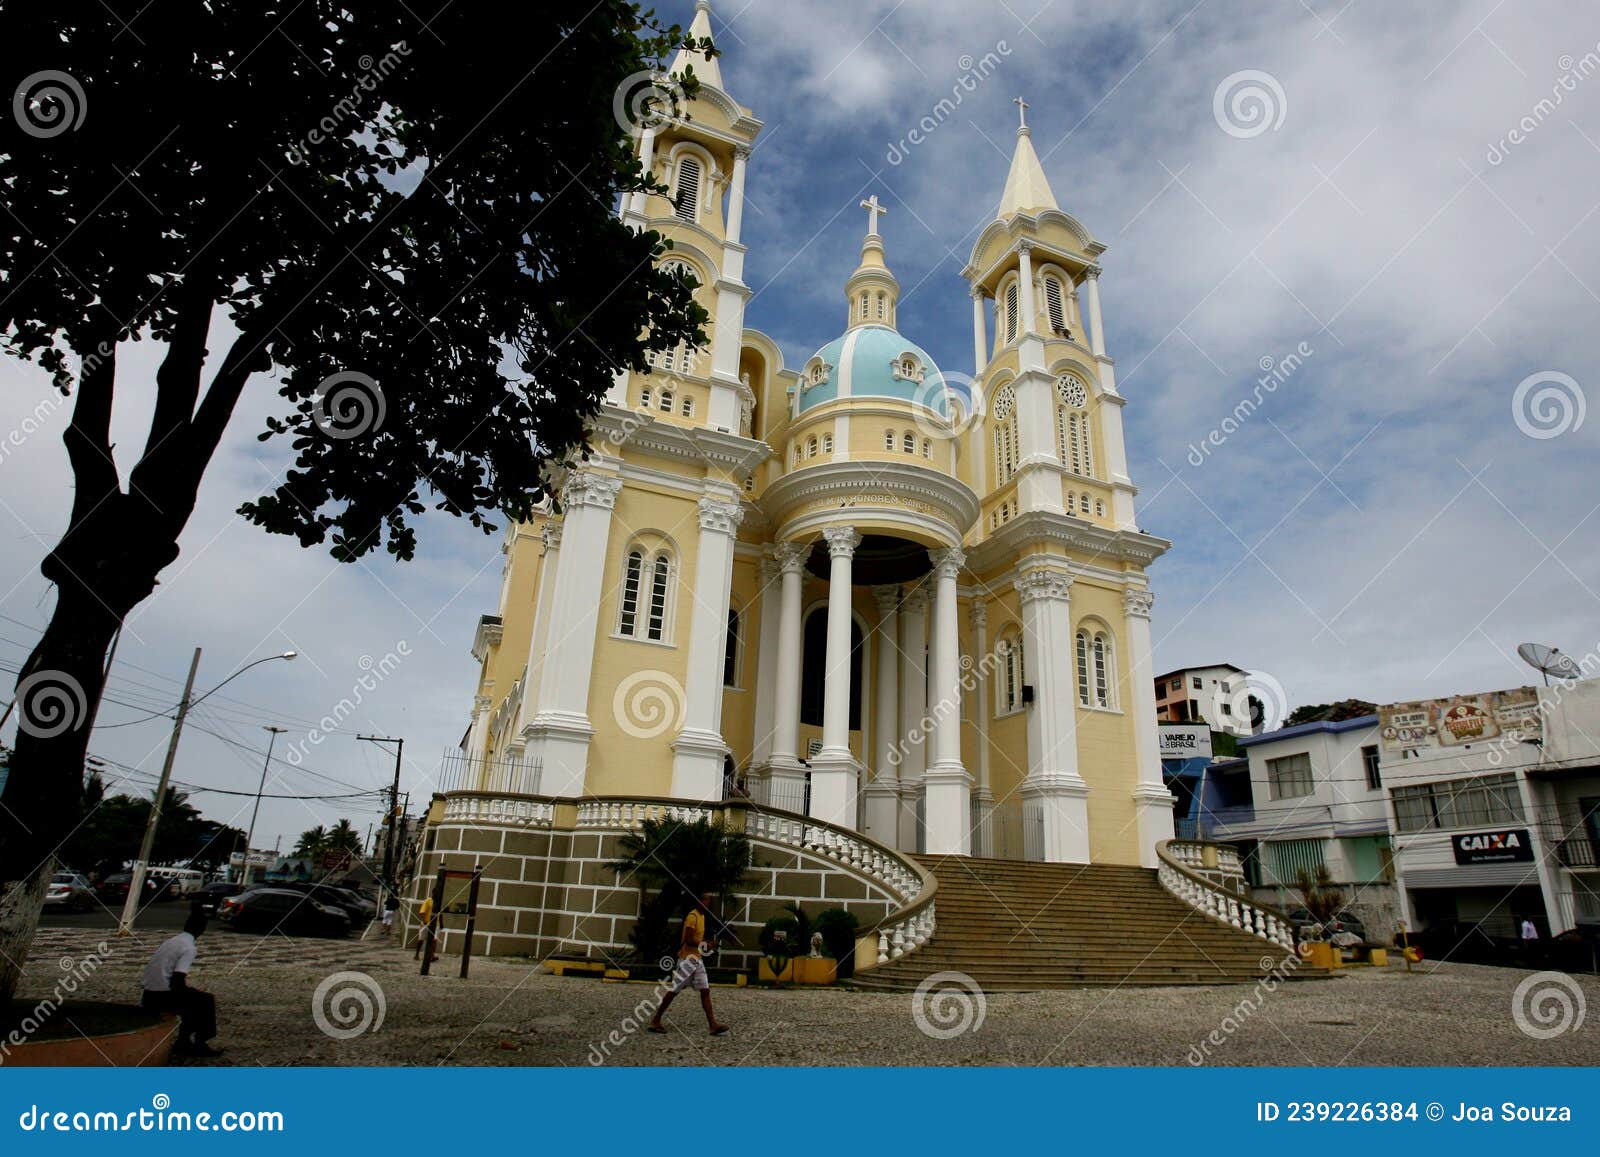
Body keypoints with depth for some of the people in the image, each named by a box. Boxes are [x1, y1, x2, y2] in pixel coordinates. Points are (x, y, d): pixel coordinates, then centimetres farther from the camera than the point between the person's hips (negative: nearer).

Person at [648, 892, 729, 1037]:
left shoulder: (701, 916, 14)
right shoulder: (692, 916, -16)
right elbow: (688, 940, -21)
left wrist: (707, 944, 5)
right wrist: (705, 945, -20)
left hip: (697, 959, 9)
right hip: (687, 958, -9)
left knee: (705, 990, 1)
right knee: (674, 990, -1)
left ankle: (713, 1024, -2)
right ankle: (655, 1020, 11)